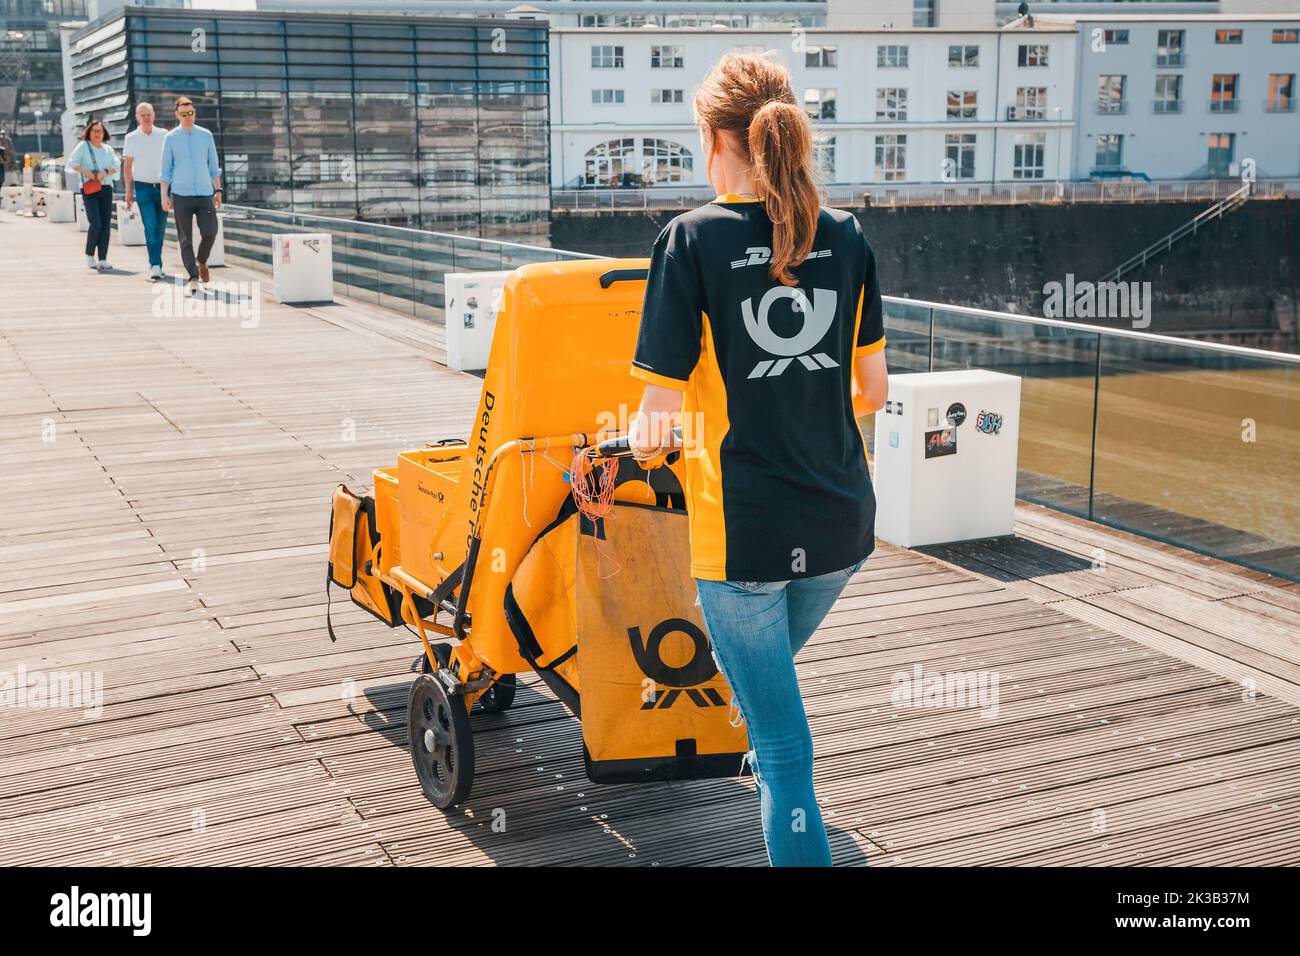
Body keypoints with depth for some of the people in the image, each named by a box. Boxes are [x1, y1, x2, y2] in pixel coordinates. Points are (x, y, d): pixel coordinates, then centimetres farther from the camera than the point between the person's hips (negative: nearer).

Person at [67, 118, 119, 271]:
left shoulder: (108, 149, 16)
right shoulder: (83, 146, 4)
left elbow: (116, 165, 5)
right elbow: (71, 162, -3)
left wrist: (105, 171, -12)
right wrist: (85, 171, -15)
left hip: (106, 189, 4)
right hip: (89, 190, -4)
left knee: (106, 225, -1)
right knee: (96, 223, -14)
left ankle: (103, 259, 3)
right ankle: (89, 255, 4)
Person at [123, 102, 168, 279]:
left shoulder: (163, 135, 4)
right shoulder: (132, 138, 3)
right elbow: (127, 166, 7)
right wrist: (128, 191, 2)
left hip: (162, 186, 2)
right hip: (143, 187, -2)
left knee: (160, 227, 6)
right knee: (150, 226, -13)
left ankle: (155, 262, 18)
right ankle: (155, 265, -15)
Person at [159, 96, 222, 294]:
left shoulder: (206, 135, 8)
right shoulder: (170, 138, 4)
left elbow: (213, 166, 12)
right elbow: (165, 169, 5)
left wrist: (218, 190, 7)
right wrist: (164, 196, 0)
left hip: (205, 193, 1)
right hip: (181, 195, -1)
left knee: (210, 233, -10)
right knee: (185, 239, -2)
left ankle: (201, 261, 19)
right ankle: (193, 278, 2)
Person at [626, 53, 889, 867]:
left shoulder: (694, 240, -12)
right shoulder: (846, 236, 2)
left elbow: (661, 416, -13)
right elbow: (873, 390, 10)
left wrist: (647, 441, 9)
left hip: (744, 531, -5)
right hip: (842, 523, 5)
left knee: (785, 747, 6)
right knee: (767, 668, 32)